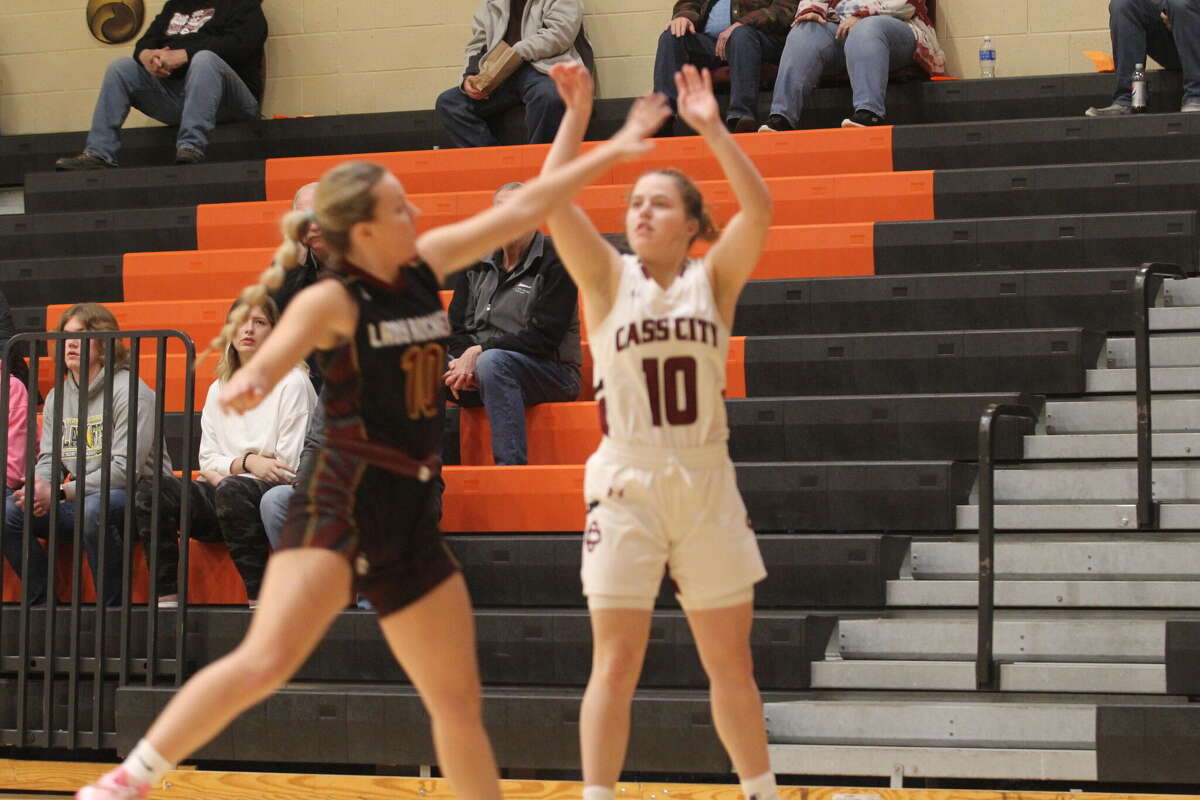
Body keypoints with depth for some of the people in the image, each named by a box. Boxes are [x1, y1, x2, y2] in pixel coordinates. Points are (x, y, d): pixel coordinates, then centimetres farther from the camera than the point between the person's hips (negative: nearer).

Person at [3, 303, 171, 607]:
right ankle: (43, 602, -6)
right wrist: (36, 488, -14)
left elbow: (125, 468, -18)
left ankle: (112, 606, -25)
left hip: (135, 498, -7)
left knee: (92, 507, -39)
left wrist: (60, 493, -21)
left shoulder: (130, 392, -10)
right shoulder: (57, 397, 15)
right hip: (76, 503, 7)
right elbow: (49, 459, 12)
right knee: (8, 511, -13)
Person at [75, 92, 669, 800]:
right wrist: (247, 385, -51)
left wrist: (612, 152, 20)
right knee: (267, 660, -23)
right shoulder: (333, 301, -9)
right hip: (343, 502, -7)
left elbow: (523, 210, 16)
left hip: (414, 515, 7)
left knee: (460, 701, 11)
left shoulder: (424, 268, 9)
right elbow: (274, 355, -27)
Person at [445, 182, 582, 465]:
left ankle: (511, 469, -43)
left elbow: (544, 337, -14)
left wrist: (479, 351, -19)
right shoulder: (480, 266, 14)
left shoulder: (554, 263, -5)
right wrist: (462, 362, -14)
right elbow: (458, 327, 10)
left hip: (551, 370, -6)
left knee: (492, 362, -37)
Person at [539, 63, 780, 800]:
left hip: (707, 482, 1)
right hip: (626, 482, -1)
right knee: (616, 665, -3)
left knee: (731, 662, 11)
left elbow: (759, 211, -13)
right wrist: (577, 115, -17)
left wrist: (714, 131, -20)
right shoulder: (608, 278, 3)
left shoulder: (713, 280, 4)